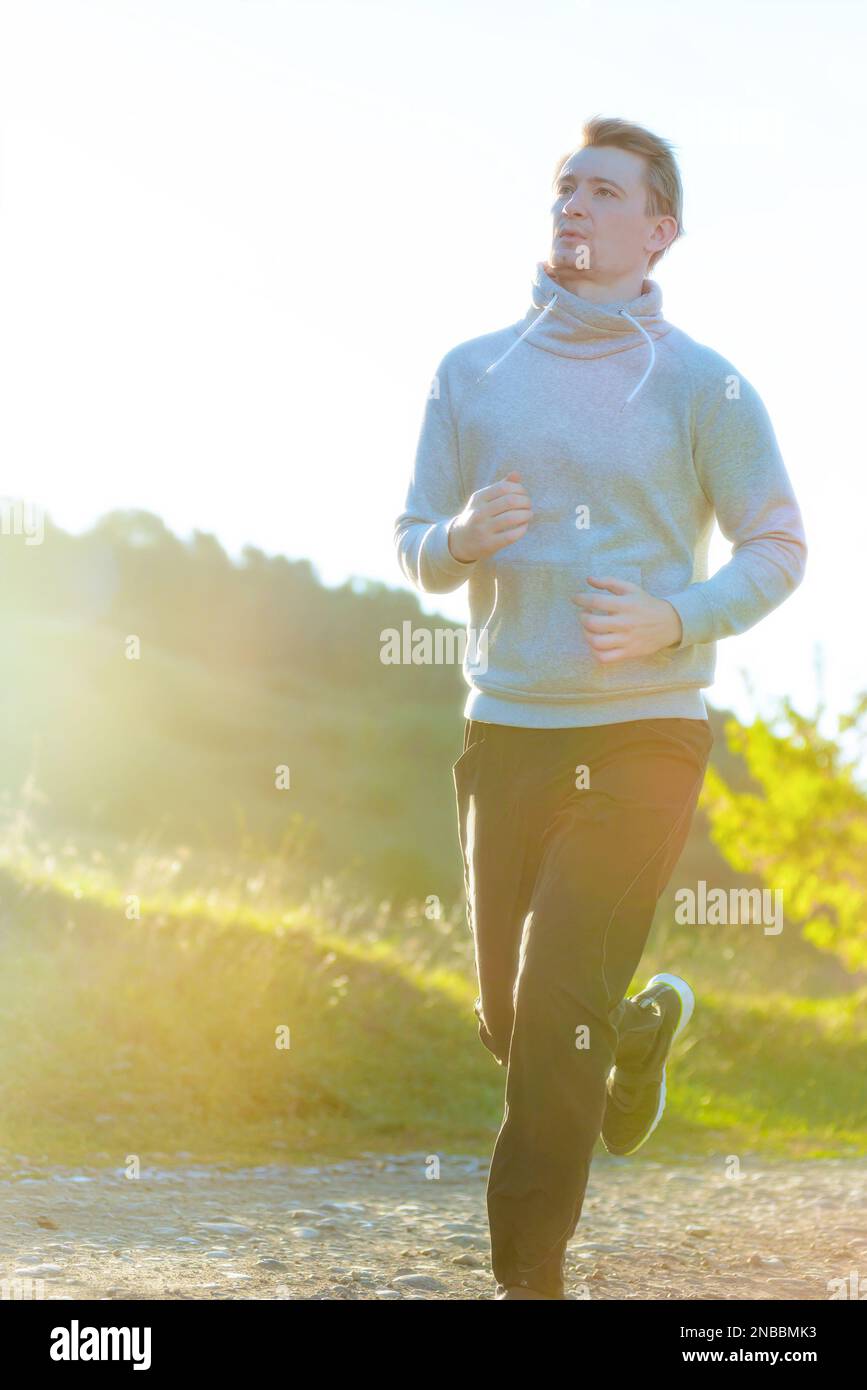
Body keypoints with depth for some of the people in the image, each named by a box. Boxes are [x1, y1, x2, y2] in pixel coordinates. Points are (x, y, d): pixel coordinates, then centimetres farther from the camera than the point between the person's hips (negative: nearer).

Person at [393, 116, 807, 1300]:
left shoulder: (700, 385, -2)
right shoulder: (472, 374, 7)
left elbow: (779, 548, 1)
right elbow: (416, 546, 10)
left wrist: (675, 619, -16)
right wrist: (463, 538, -13)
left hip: (644, 739, -4)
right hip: (507, 730, 4)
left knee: (558, 1013, -11)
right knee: (512, 1018, 13)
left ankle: (530, 1276, 0)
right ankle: (644, 1025, 47)